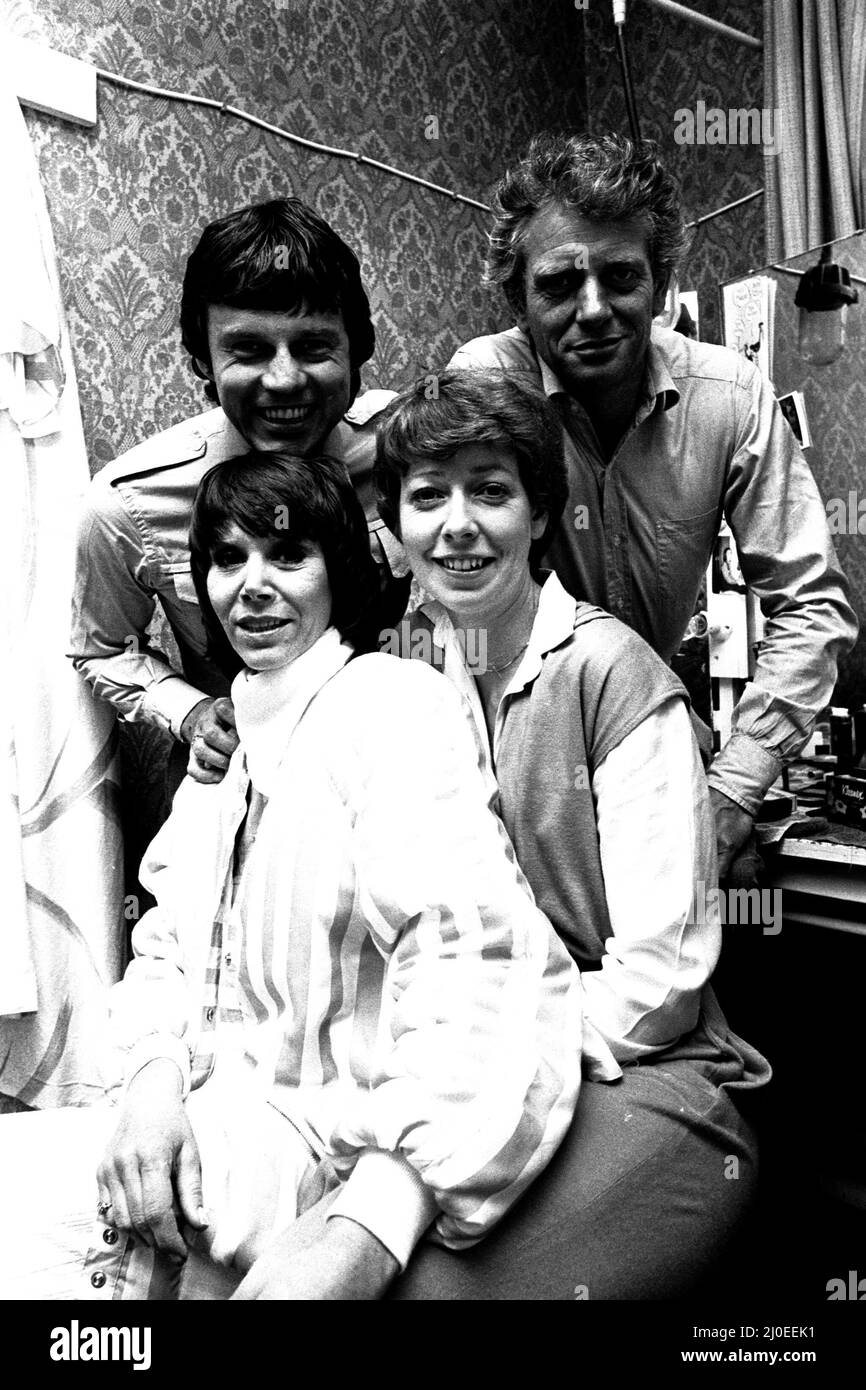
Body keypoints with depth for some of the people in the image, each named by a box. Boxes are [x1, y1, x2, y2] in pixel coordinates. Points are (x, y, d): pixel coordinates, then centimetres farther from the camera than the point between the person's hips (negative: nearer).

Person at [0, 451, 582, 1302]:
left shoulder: (394, 703, -13)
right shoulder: (223, 747, 13)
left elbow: (477, 962, -25)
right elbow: (166, 944, 11)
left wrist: (367, 1228, -34)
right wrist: (156, 1072, -10)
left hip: (328, 1154, -6)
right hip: (200, 1128, 6)